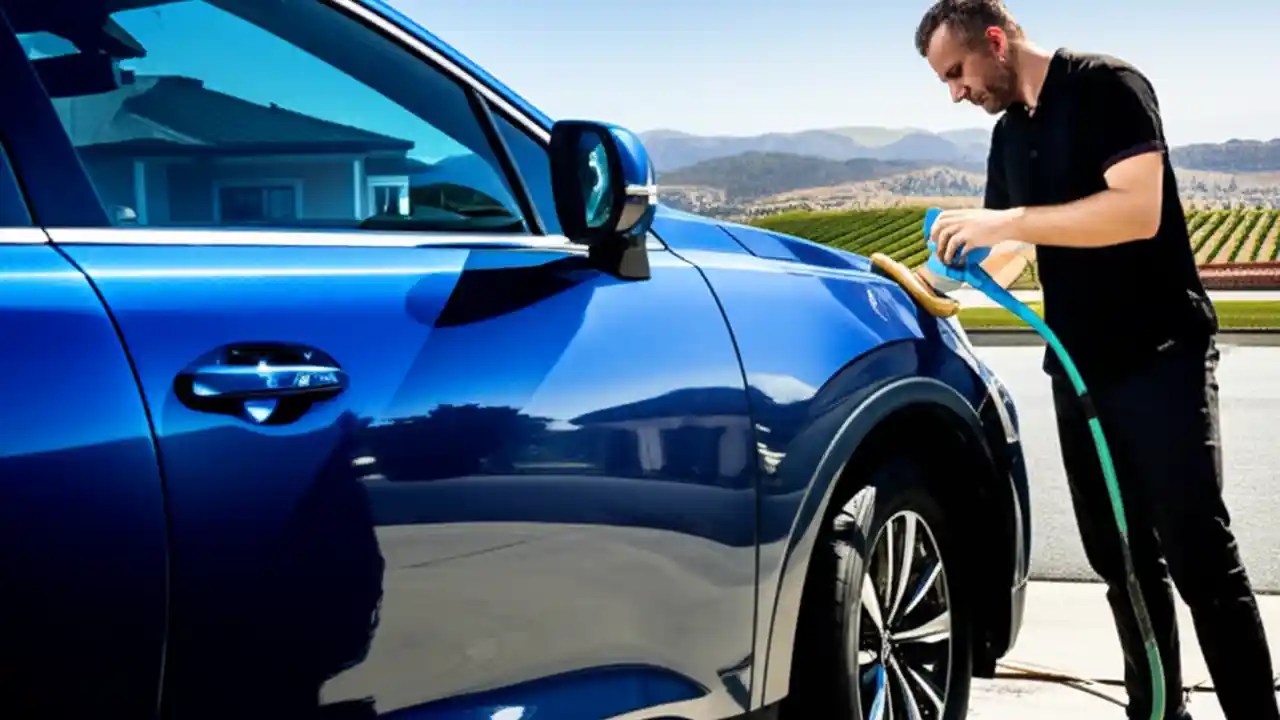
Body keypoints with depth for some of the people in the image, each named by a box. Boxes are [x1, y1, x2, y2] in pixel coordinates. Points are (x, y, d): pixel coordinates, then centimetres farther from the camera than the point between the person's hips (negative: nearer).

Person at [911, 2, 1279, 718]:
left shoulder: (1107, 87, -11)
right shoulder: (1010, 133, 14)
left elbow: (1139, 210, -24)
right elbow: (1010, 244, 22)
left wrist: (1008, 221, -23)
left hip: (1162, 361, -8)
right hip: (1078, 370, 8)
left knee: (1200, 558, -7)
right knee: (1121, 557, 10)